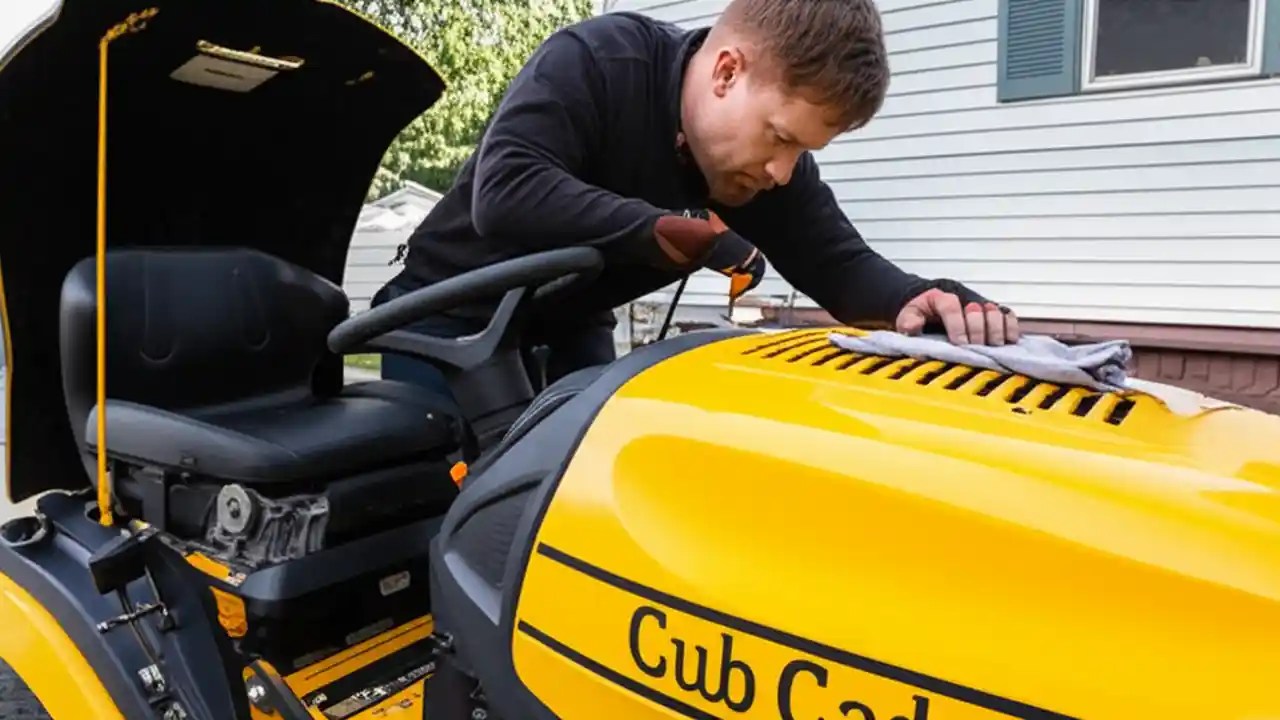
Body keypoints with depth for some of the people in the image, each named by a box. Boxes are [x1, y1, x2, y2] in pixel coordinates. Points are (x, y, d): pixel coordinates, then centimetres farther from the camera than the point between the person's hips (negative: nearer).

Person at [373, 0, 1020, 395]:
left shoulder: (772, 165, -12)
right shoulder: (593, 62, -28)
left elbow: (840, 266, -13)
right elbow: (504, 193, -40)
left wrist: (922, 298, -36)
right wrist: (675, 232, -41)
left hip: (568, 334, 5)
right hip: (450, 319, -4)